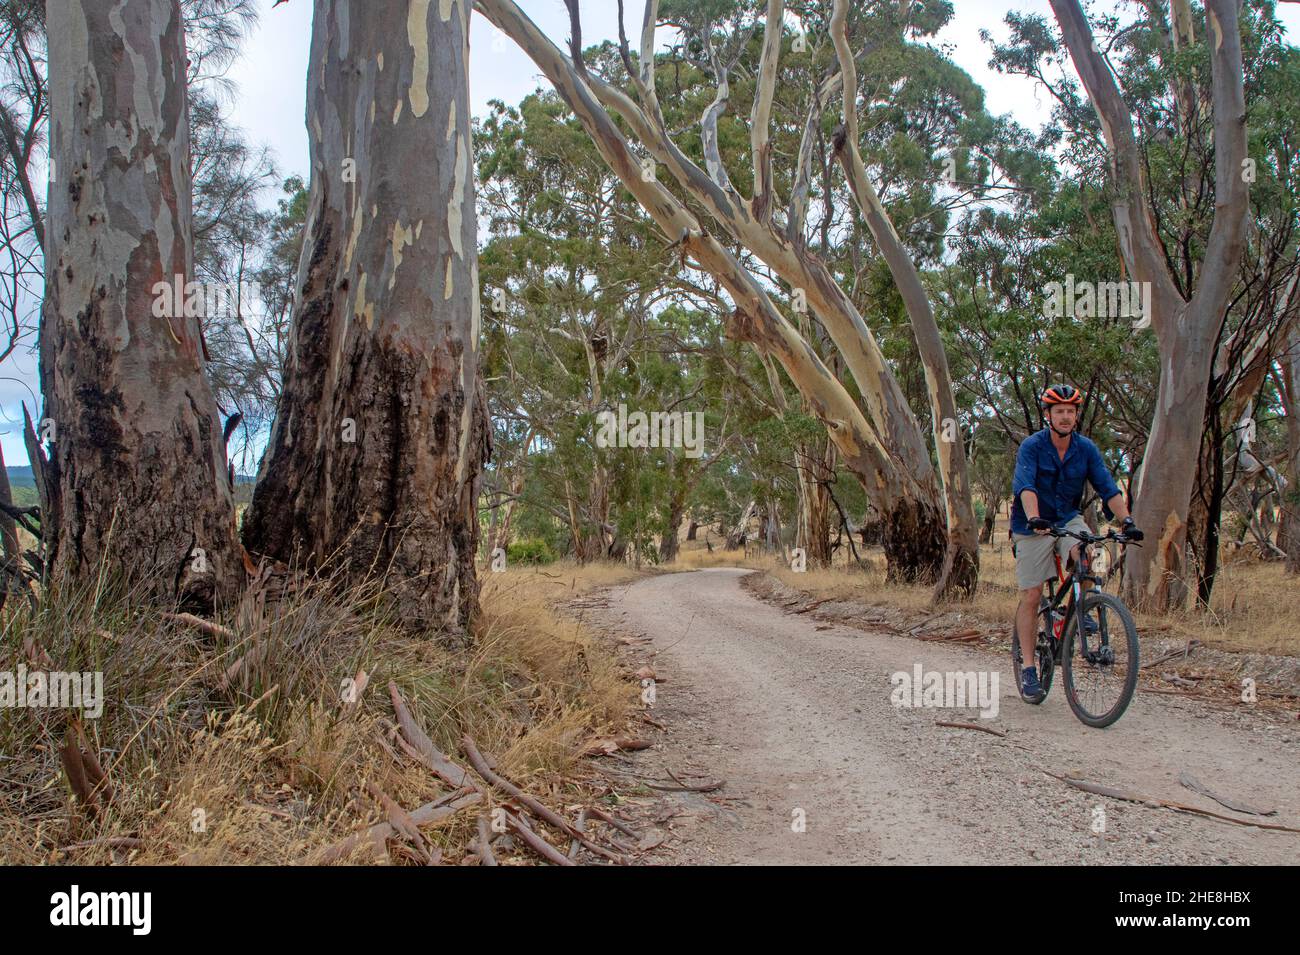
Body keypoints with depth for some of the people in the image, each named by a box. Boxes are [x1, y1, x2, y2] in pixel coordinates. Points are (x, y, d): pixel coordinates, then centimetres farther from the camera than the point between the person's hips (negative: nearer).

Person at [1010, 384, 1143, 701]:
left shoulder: (1086, 449, -4)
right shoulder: (1031, 446, -15)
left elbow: (1108, 488, -10)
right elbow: (1025, 486, -29)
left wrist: (1127, 520, -25)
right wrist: (1034, 518, -47)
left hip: (1068, 519, 3)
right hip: (1034, 526, -3)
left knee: (1085, 553, -32)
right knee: (1031, 596, -5)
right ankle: (1028, 669, 3)